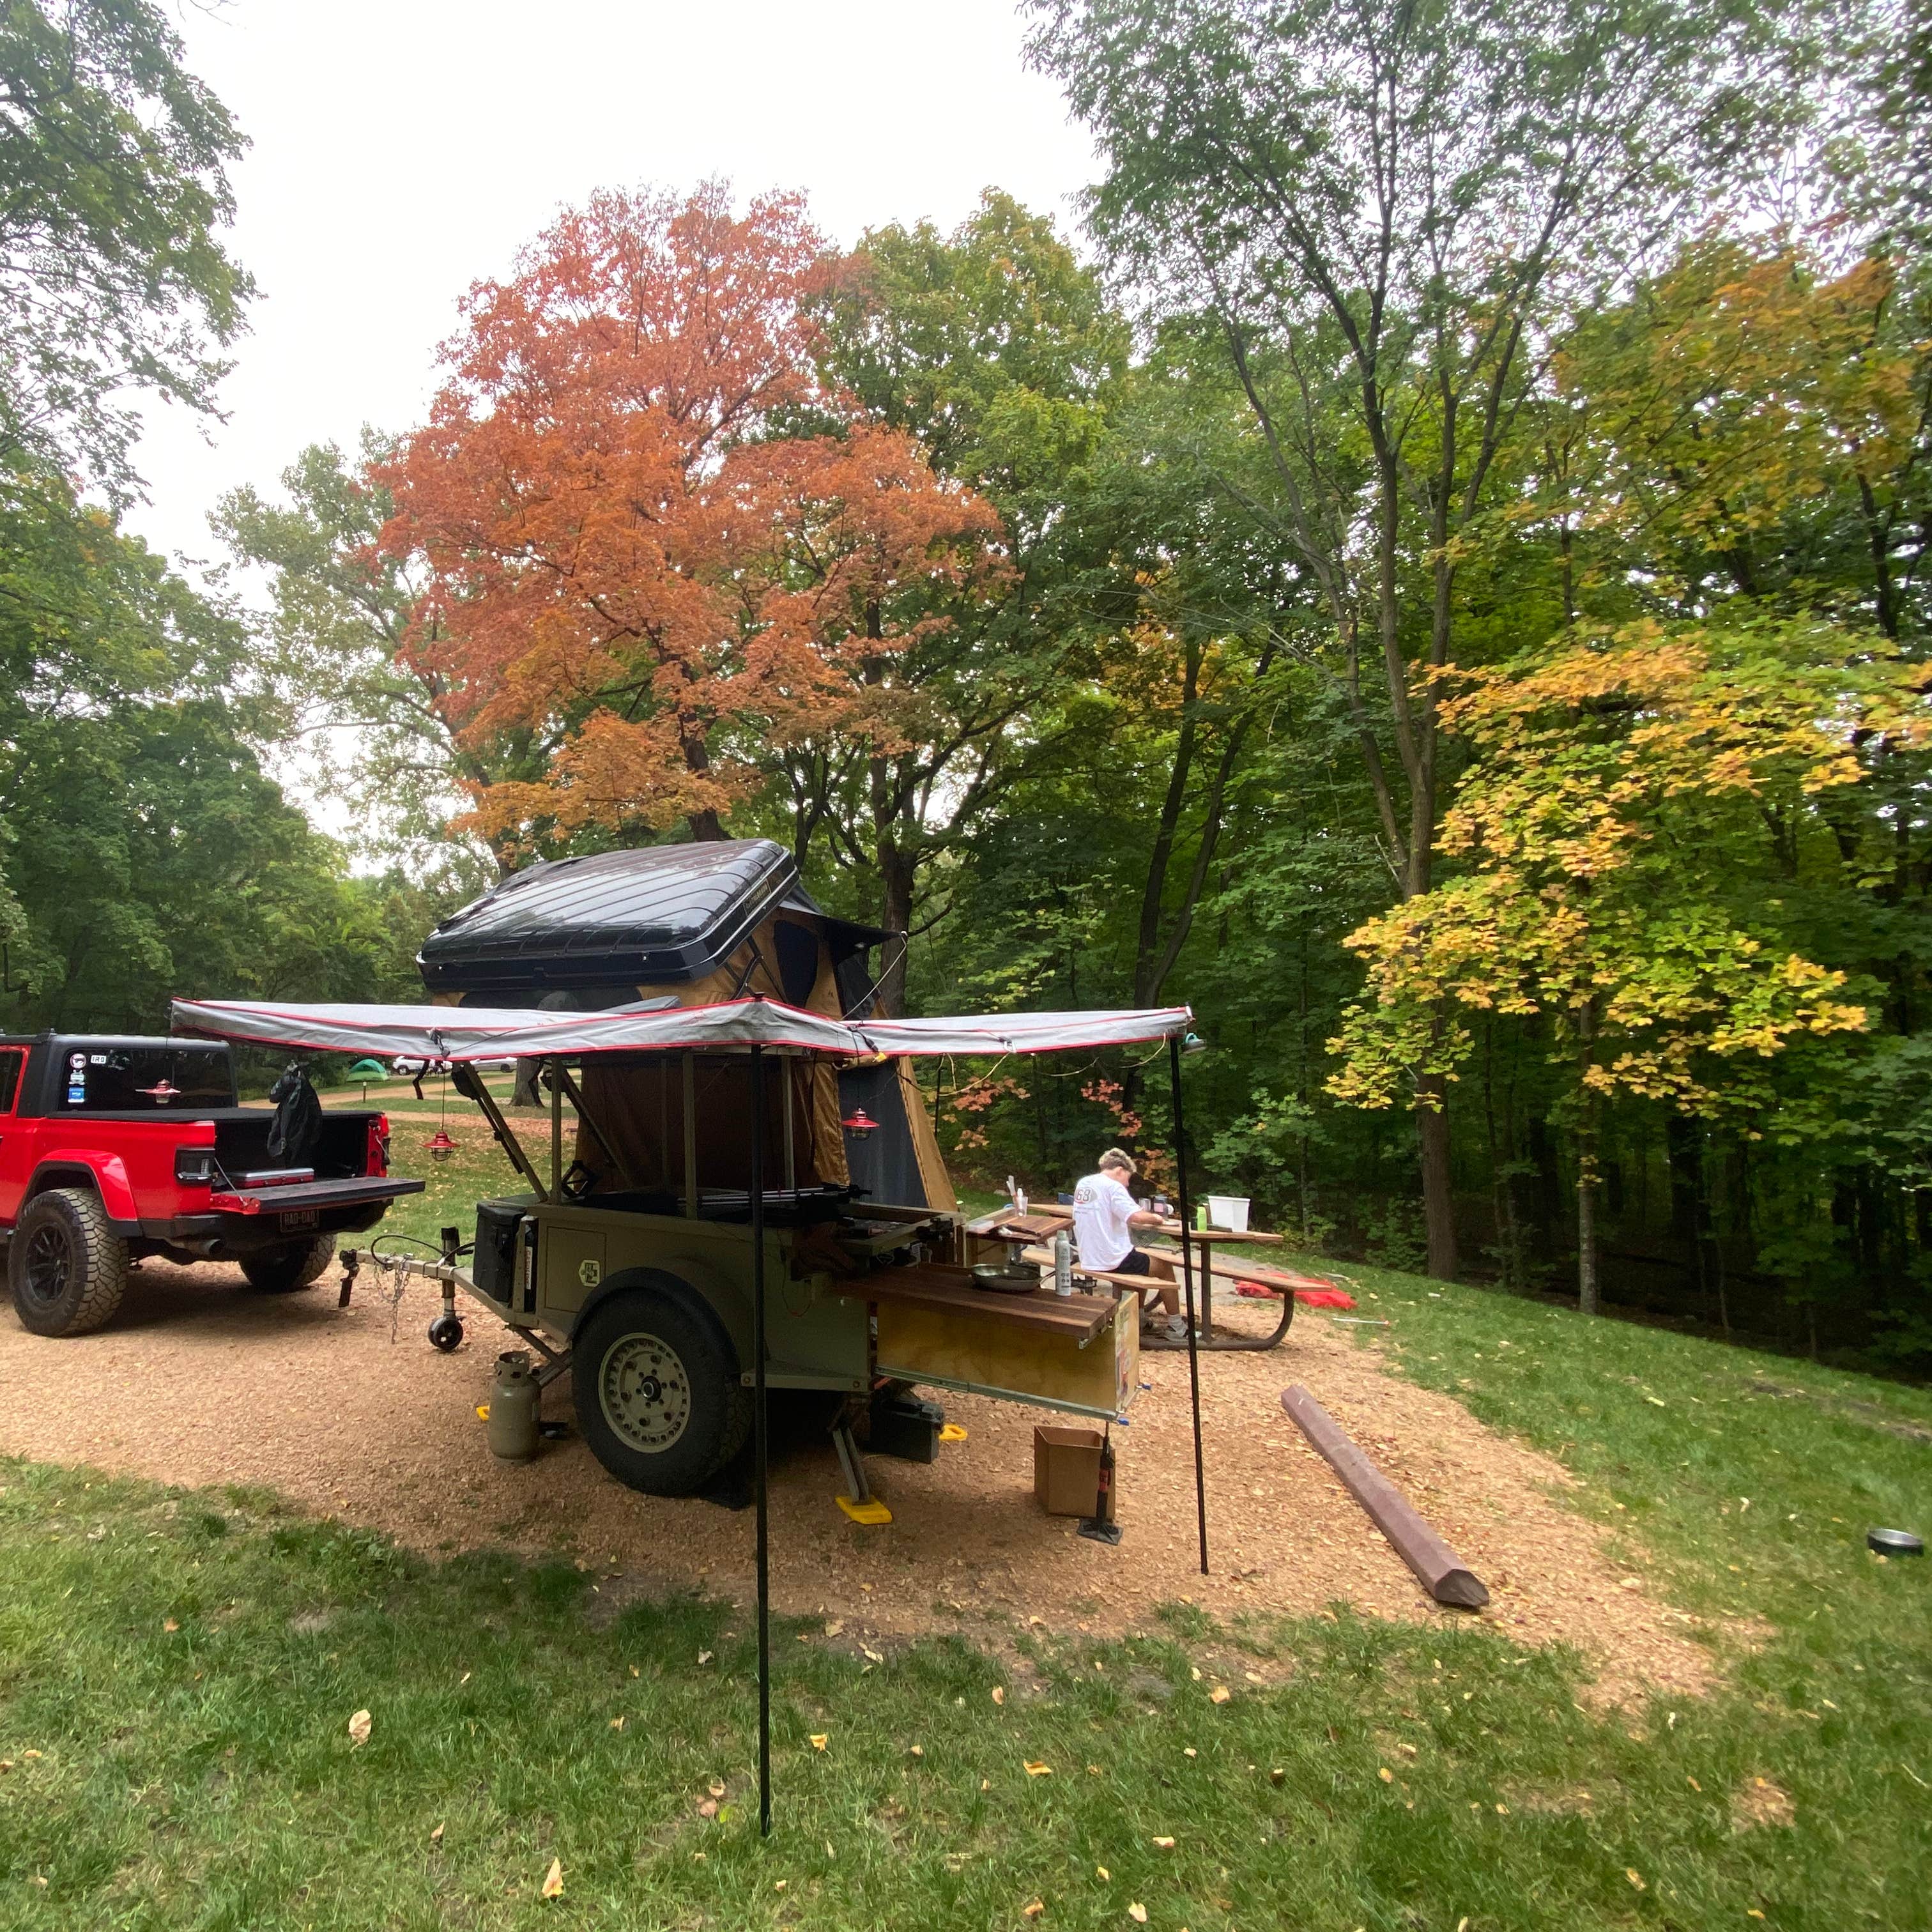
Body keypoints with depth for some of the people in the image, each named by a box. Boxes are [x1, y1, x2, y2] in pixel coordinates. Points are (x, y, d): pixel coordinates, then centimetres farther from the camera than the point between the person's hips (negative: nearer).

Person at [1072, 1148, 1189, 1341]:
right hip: (1112, 1260, -8)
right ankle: (1176, 1328, 19)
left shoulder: (1083, 1184, 9)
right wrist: (1155, 1219, -7)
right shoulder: (1113, 1186, -16)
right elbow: (1136, 1216, -27)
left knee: (1142, 1263, 31)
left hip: (1088, 1259, 8)